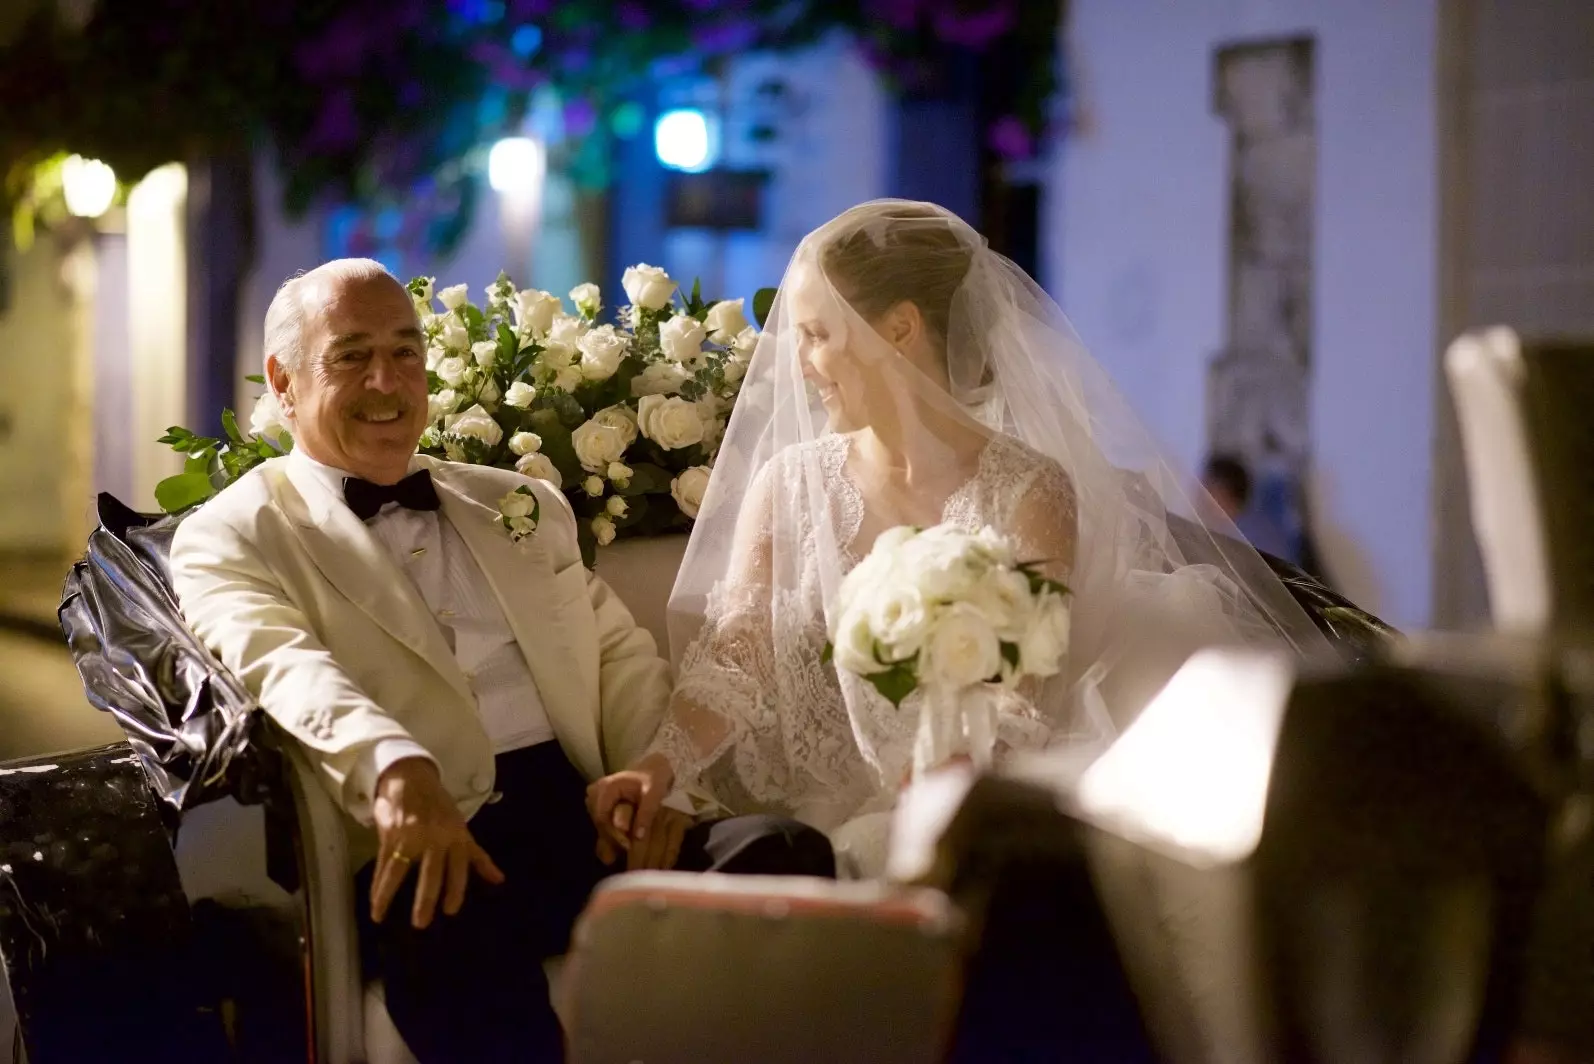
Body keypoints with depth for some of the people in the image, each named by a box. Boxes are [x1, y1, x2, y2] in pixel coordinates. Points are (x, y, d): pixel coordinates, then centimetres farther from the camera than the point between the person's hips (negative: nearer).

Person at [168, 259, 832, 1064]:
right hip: (424, 849, -5)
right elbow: (283, 668, -10)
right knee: (456, 944, -41)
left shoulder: (519, 504, 28)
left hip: (590, 818, 5)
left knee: (788, 854, -25)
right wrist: (397, 767, -32)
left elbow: (621, 657, 23)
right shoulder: (228, 536, 10)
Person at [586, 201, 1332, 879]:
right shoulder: (788, 482, 7)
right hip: (796, 819, 3)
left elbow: (1017, 711, -10)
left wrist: (903, 819, -25)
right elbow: (734, 656, 1)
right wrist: (664, 762, -18)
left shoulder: (1026, 493, -4)